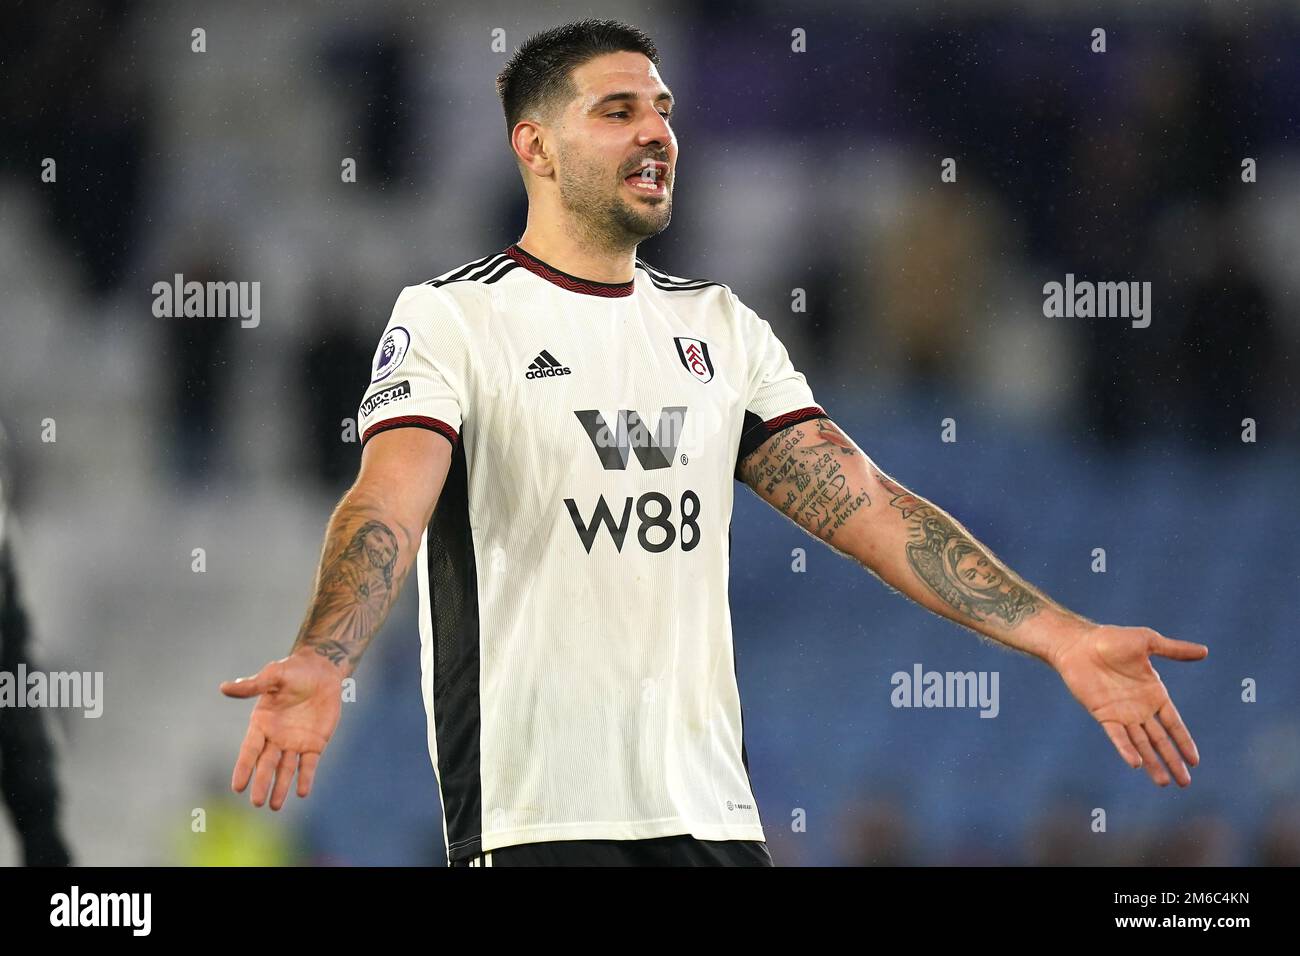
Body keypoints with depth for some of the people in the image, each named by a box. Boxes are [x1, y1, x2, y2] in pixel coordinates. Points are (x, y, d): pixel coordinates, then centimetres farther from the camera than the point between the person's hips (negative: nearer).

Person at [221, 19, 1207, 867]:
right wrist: (320, 663, -37)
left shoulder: (719, 326, 14)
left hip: (710, 807, 5)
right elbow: (388, 504, -17)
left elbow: (862, 502, 9)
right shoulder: (452, 317, -2)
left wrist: (1061, 635, -2)